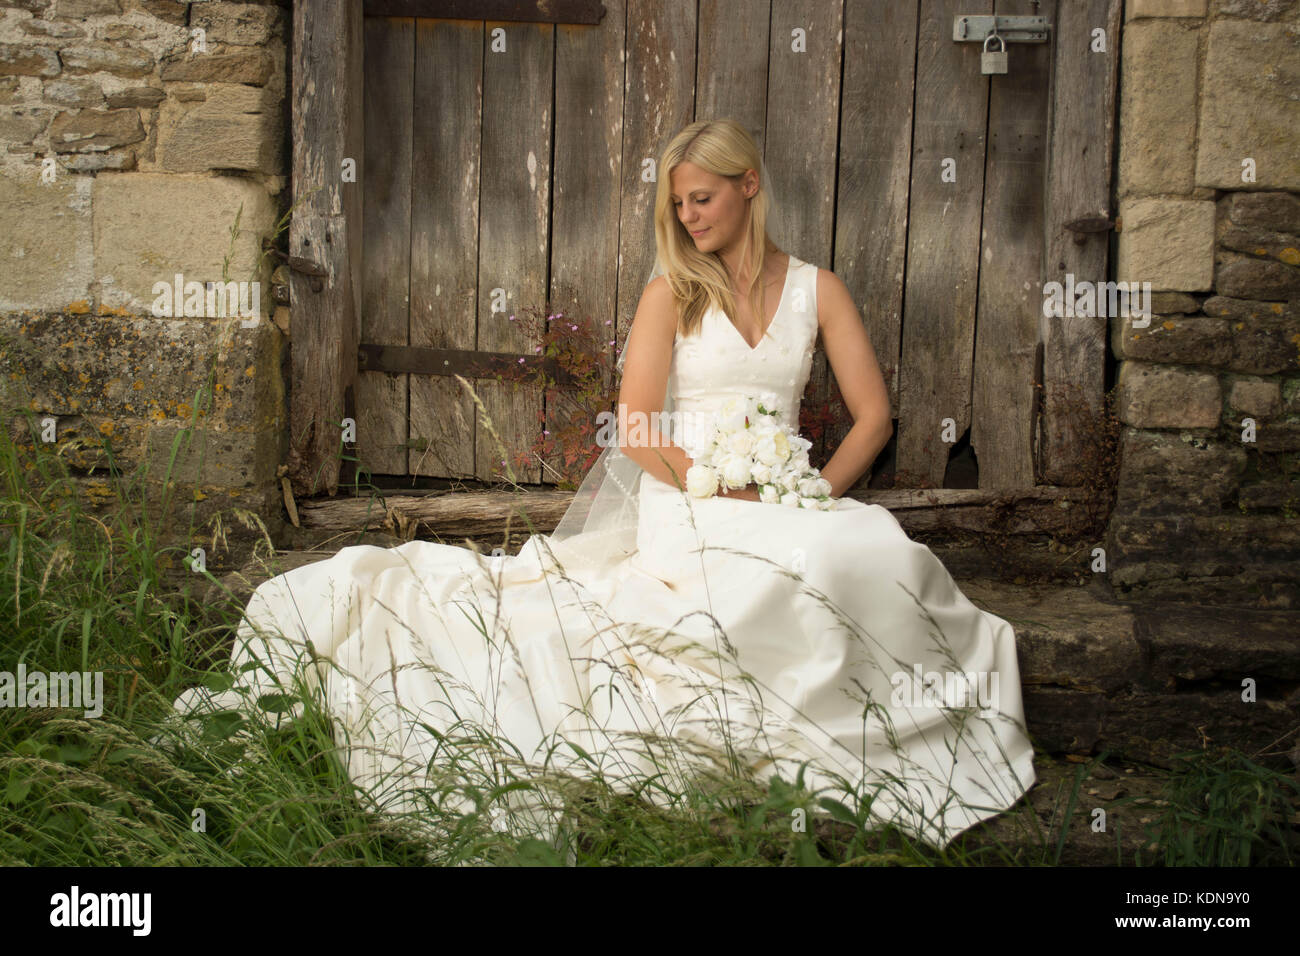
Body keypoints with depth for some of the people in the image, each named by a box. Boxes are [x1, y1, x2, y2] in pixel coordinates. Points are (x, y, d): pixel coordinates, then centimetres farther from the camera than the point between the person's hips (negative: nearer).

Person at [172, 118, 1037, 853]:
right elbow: (637, 428, -2)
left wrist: (817, 493, -9)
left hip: (784, 499, 4)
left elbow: (874, 415, 8)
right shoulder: (674, 289, 6)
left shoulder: (817, 288, 12)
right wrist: (721, 489, -15)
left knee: (873, 549, -29)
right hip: (682, 498, -4)